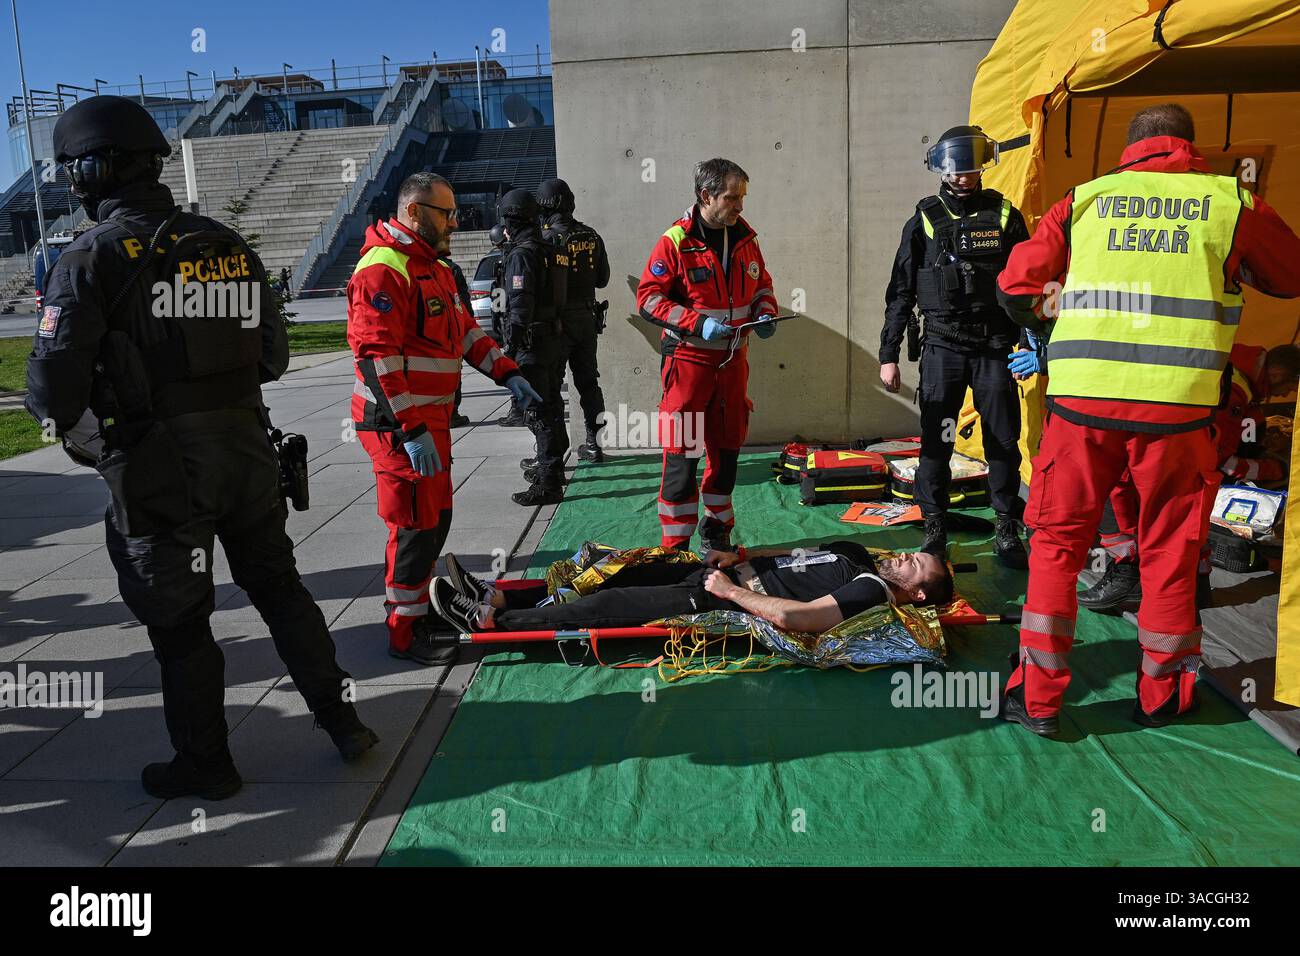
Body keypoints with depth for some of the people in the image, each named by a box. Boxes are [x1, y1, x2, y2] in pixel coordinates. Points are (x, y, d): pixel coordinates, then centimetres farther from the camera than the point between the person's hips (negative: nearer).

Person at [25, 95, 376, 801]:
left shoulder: (93, 257, -11)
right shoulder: (229, 245, 5)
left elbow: (54, 387, -15)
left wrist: (86, 437, 4)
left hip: (155, 470, -5)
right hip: (246, 449, 5)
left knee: (178, 621, 11)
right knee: (278, 587, 19)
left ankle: (204, 763, 25)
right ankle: (342, 721, 24)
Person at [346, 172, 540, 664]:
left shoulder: (435, 266, 16)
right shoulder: (382, 269, -17)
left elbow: (466, 329, 22)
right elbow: (375, 355, -24)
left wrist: (506, 374, 10)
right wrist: (411, 429, -27)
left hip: (431, 416, 10)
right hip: (398, 422, -10)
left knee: (436, 517, 18)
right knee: (417, 526, -3)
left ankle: (410, 606, 35)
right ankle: (405, 634, 10)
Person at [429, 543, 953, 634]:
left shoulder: (871, 590, -13)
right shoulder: (854, 554, 15)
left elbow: (791, 616, -26)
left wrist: (732, 590, -20)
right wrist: (739, 556, 9)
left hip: (719, 603, -8)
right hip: (732, 574, 8)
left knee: (609, 605, -11)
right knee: (630, 574, 3)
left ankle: (488, 621, -4)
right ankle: (497, 596, 8)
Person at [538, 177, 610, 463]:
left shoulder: (546, 238, -14)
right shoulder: (591, 236, 4)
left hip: (556, 321, -5)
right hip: (587, 318, 5)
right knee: (588, 381, 14)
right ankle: (594, 444, 20)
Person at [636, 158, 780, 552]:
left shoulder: (745, 237, 7)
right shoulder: (676, 242, -12)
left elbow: (762, 284, 20)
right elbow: (648, 298, -12)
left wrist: (765, 313, -1)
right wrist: (698, 323, -22)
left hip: (733, 358, 6)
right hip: (689, 358, -6)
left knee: (727, 446, 13)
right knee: (681, 451, -4)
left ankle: (717, 527, 30)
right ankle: (675, 542, 6)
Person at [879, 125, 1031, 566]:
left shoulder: (1005, 216, 7)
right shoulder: (924, 221, 5)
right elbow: (900, 292, 5)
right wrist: (888, 354, 2)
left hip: (994, 348, 1)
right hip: (942, 347, -1)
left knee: (1003, 442, 5)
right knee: (936, 442, 0)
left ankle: (1007, 532, 17)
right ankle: (934, 532, 12)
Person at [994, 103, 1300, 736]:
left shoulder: (1084, 199, 10)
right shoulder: (1232, 202, 9)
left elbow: (1016, 284, 9)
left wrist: (1054, 327, 27)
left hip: (1082, 399, 1)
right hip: (1177, 405, 0)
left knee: (1057, 542, 11)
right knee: (1169, 552, 15)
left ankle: (1038, 697, 14)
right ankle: (1161, 695, 28)